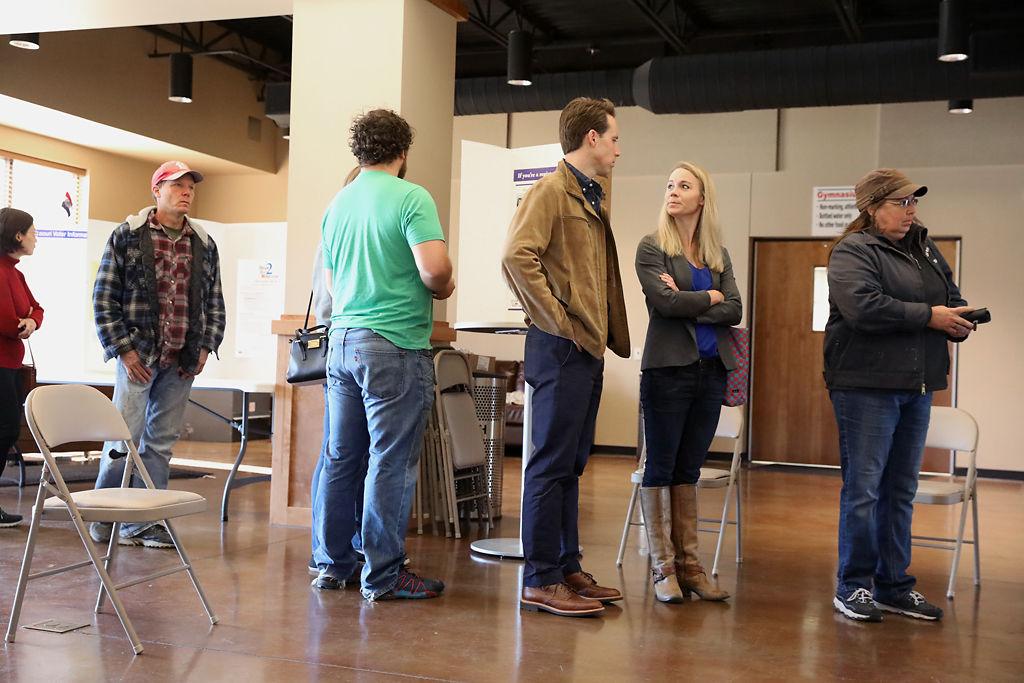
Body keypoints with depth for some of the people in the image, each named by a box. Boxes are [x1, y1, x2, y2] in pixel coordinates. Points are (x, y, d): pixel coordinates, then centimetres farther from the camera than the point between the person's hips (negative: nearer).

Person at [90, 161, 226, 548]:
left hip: (182, 360, 4)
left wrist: (205, 347, 6)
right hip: (138, 355, -4)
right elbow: (103, 298, -3)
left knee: (161, 443, 7)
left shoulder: (204, 244, 12)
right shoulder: (127, 236, -1)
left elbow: (215, 302, 16)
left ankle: (141, 523, 15)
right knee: (124, 439, 0)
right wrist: (123, 349, -8)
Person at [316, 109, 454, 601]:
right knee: (391, 462, -1)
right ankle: (382, 575, 5)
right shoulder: (411, 198, -9)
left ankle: (332, 563, 21)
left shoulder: (338, 204, 12)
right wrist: (442, 289, 0)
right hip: (395, 344, -7)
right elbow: (434, 267, -20)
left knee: (341, 457, 12)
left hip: (342, 339, 7)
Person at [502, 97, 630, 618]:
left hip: (588, 352, 9)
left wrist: (610, 337, 14)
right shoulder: (552, 191, -9)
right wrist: (559, 321, -20)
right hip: (561, 350, -9)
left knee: (570, 466, 13)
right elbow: (517, 255, -23)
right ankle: (541, 581, 2)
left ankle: (566, 569, 22)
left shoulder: (590, 198, 21)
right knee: (551, 465, -5)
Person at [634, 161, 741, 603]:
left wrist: (687, 305, -11)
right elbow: (665, 302, -14)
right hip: (668, 368, -4)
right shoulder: (652, 248, 1)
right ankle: (663, 567, 7)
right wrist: (710, 297, -1)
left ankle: (688, 563, 13)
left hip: (711, 369, 4)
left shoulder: (719, 255, 13)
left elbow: (734, 312, 0)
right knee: (661, 468, 1)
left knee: (688, 470, 9)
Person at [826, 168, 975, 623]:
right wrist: (929, 316, -17)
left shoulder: (925, 249, 15)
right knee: (863, 489, -2)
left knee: (901, 491, 13)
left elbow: (951, 297, 20)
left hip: (916, 388, 8)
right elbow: (864, 307, -23)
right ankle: (852, 587, 10)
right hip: (866, 386, -7)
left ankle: (894, 586, 23)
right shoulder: (852, 252, -8)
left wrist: (959, 320, -3)